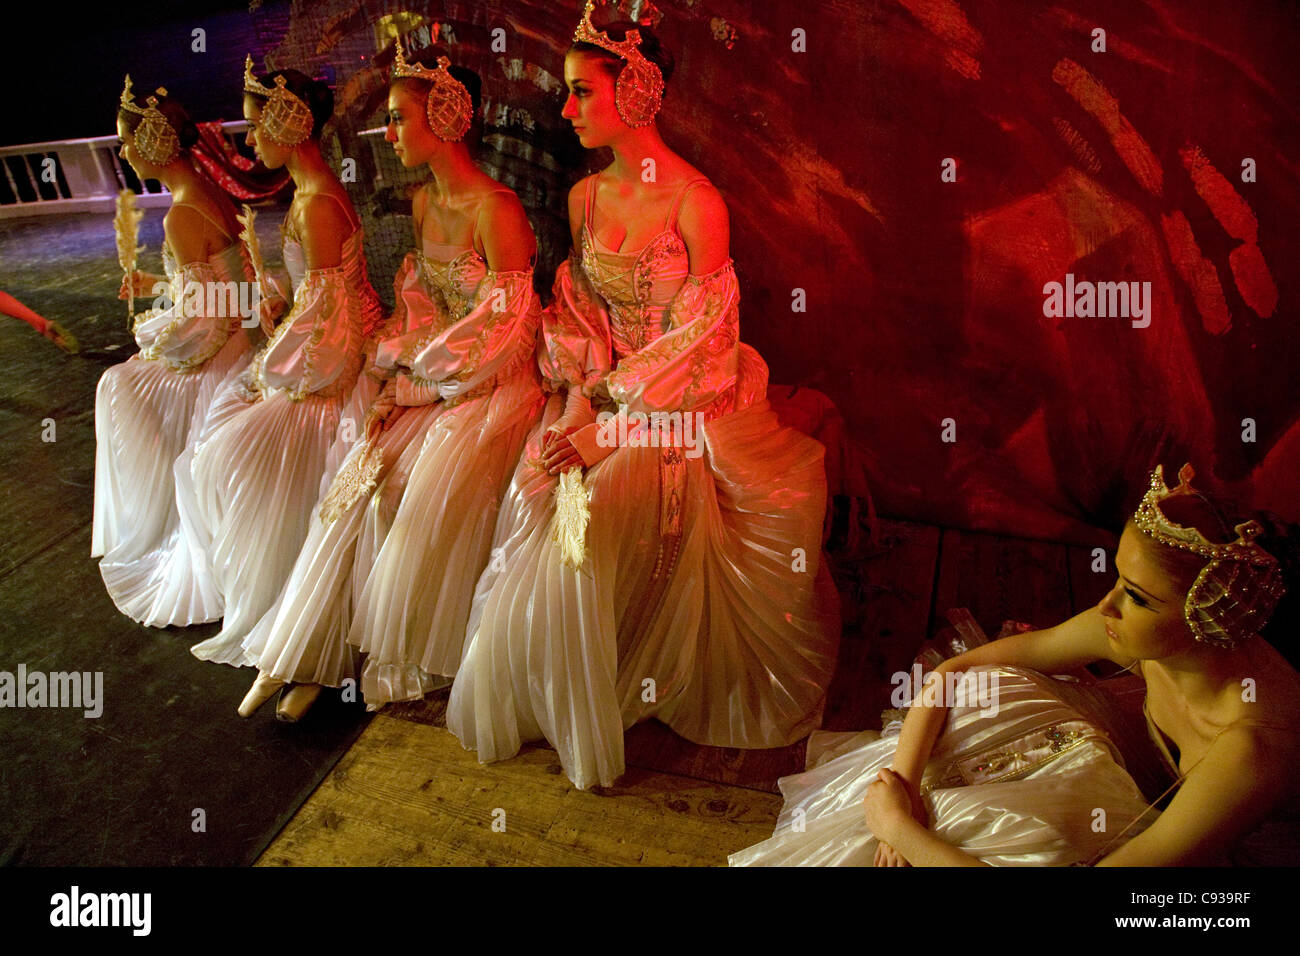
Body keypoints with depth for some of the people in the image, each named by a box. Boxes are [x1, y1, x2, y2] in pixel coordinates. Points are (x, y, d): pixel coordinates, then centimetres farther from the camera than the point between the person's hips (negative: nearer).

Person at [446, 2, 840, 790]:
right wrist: (579, 398, -8)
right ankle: (551, 703, 18)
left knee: (584, 521, -16)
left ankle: (589, 723, 9)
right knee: (538, 504, -7)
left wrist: (611, 417, -19)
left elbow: (700, 340, -16)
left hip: (685, 410, -6)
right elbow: (578, 312, 9)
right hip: (605, 398, 6)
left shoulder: (697, 203, -14)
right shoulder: (585, 198, 6)